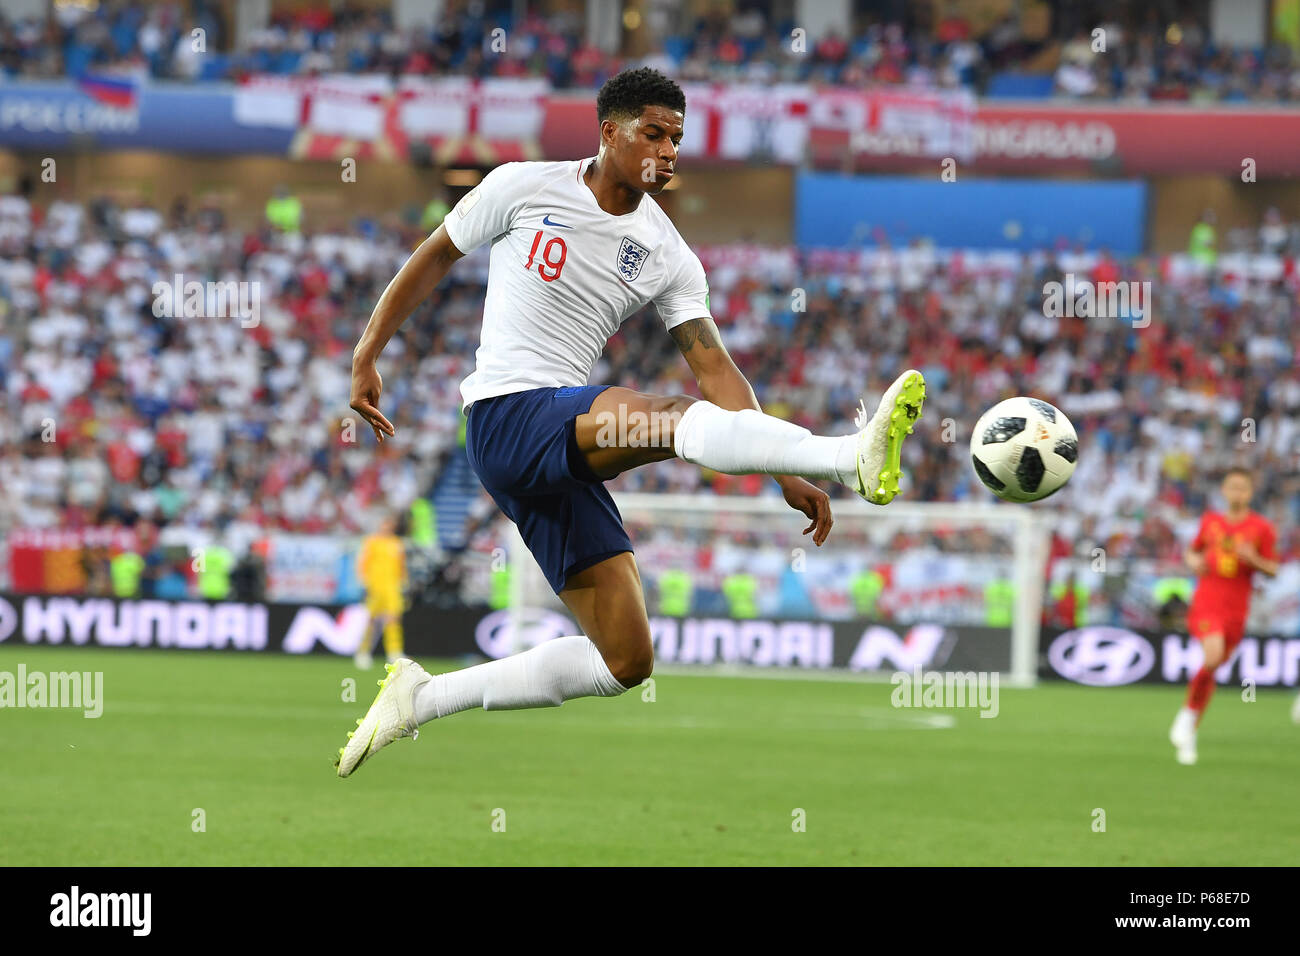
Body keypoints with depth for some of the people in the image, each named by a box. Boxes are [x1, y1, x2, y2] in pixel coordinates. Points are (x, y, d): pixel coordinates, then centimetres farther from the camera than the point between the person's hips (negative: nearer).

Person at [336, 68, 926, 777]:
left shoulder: (669, 258, 8)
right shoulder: (524, 187, -1)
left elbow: (714, 369, 2)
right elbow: (433, 259, 11)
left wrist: (785, 475, -9)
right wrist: (366, 358, 8)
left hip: (569, 448, 6)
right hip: (505, 418, -6)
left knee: (626, 660, 0)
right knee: (666, 417, -33)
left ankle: (423, 698, 10)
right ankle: (856, 458, -54)